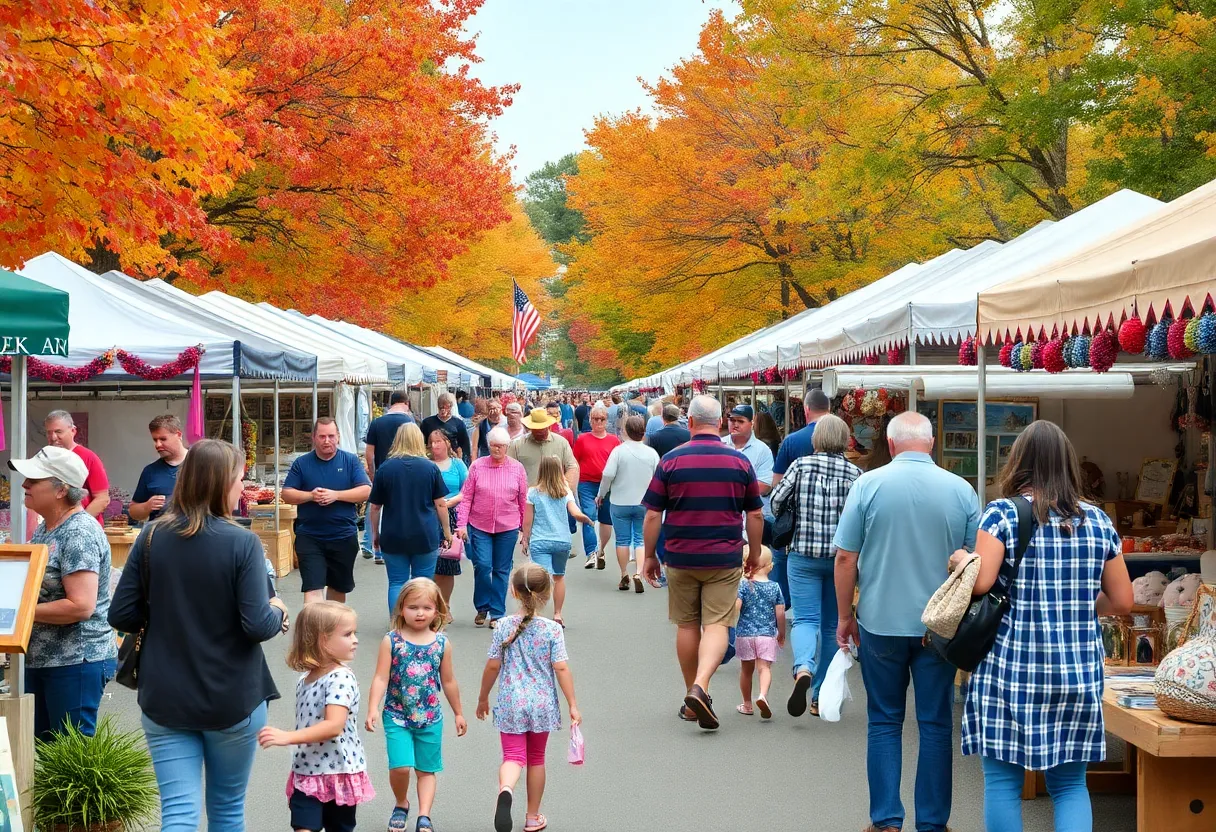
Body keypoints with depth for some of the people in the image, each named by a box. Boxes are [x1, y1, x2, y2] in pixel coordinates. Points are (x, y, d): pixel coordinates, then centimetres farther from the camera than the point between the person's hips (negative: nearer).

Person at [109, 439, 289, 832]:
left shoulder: (151, 537, -3)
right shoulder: (242, 543, -14)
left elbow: (122, 617, -1)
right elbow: (258, 626, -18)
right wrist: (278, 612, 4)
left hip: (165, 700, 2)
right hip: (232, 700, -2)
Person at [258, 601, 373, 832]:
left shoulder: (341, 678, -16)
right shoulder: (305, 678, 6)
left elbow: (334, 726, -28)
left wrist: (288, 737, -32)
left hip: (339, 774, -5)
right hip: (306, 772, 5)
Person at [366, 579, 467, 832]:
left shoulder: (442, 643, 0)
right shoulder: (391, 641, -6)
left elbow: (448, 682, 10)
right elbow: (381, 678, -9)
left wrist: (458, 713, 16)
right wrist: (373, 710, -20)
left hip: (430, 718, 2)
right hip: (397, 716, -2)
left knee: (426, 770, 7)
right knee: (400, 767, -11)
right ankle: (401, 805, 16)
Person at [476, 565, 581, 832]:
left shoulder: (504, 626, -7)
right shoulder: (552, 629, -9)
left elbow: (493, 666, -3)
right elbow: (562, 669, -11)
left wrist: (483, 698, 12)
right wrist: (572, 705, -5)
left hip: (511, 704, -1)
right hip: (542, 704, 1)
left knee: (513, 756, -1)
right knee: (536, 758, 17)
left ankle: (505, 790, -34)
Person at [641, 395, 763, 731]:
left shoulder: (671, 460, -4)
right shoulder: (739, 461, -1)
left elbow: (653, 515, -3)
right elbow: (755, 514, 5)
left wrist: (649, 556, 8)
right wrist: (754, 553, 18)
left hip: (681, 559, 0)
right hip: (725, 559, 0)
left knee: (687, 625, 12)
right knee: (717, 625, -1)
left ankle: (692, 696, 20)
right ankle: (700, 687, -21)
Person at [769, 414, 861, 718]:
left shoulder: (801, 465, -5)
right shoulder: (854, 473, -3)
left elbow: (776, 501, -4)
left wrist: (791, 522, 16)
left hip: (804, 555, -1)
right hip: (841, 557, 1)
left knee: (805, 619, -1)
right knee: (831, 625, 12)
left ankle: (803, 669, -32)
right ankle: (820, 698, 17)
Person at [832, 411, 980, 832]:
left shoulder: (868, 485, -6)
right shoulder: (961, 490, -2)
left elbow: (845, 557, -5)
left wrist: (845, 616, 6)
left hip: (881, 623, -1)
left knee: (884, 722, 10)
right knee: (935, 724, 8)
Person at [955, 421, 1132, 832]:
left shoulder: (1002, 513, -5)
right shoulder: (1098, 520, 6)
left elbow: (980, 582, -17)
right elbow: (1122, 602, 8)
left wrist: (960, 561, 4)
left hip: (1012, 668, -3)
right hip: (1079, 672, 4)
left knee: (1002, 781, 6)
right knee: (1070, 784, 12)